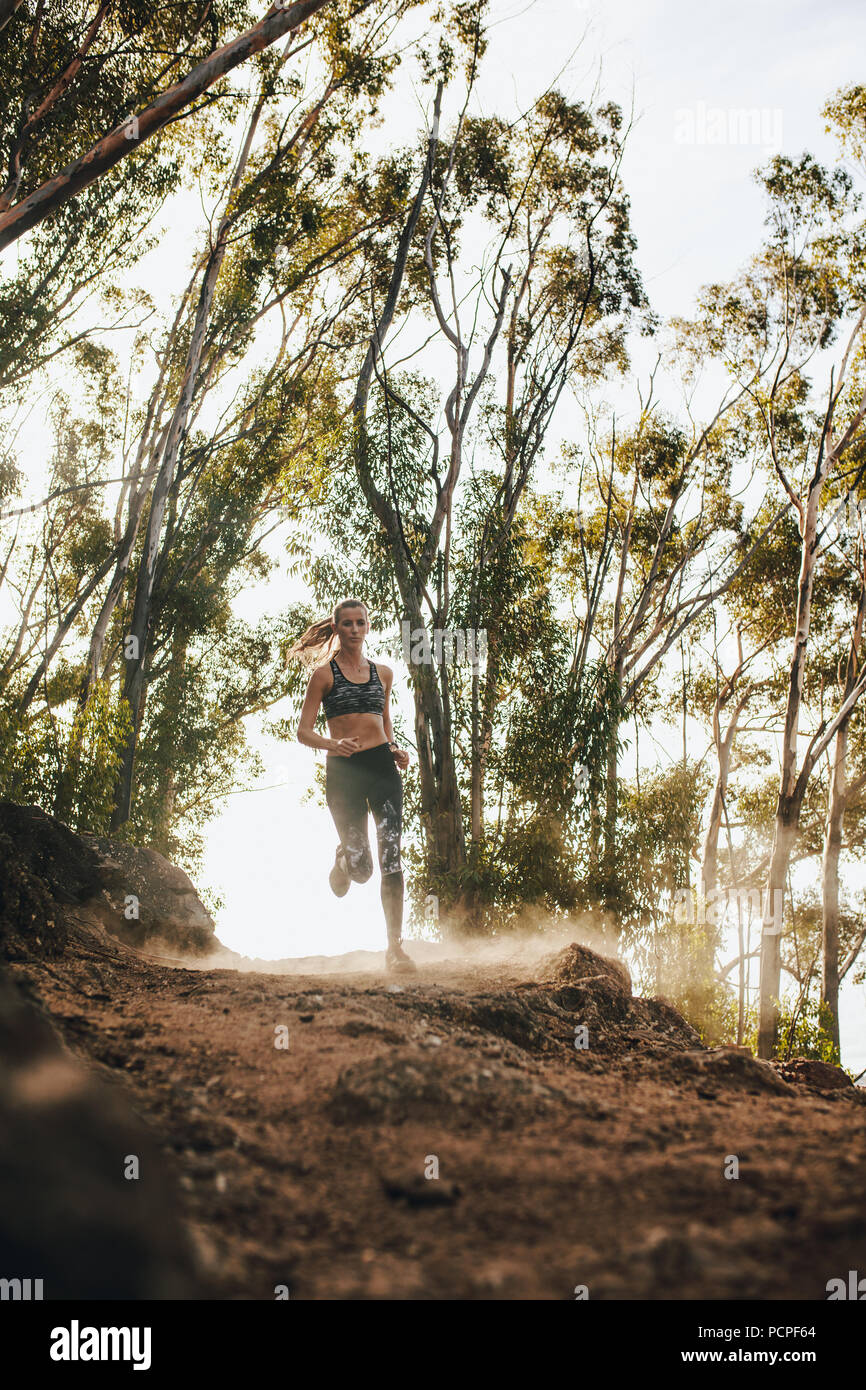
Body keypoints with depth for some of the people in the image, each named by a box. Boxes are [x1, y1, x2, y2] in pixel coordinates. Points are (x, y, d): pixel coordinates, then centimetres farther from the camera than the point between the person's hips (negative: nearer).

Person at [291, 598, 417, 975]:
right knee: (361, 868, -3)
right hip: (343, 772, -2)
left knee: (391, 858, -10)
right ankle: (342, 862, 36)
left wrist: (396, 751, 5)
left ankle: (395, 947, -5)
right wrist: (334, 744, -21)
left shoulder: (383, 673, 13)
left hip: (382, 767, 3)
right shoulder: (324, 674, 1)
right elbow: (304, 732, -2)